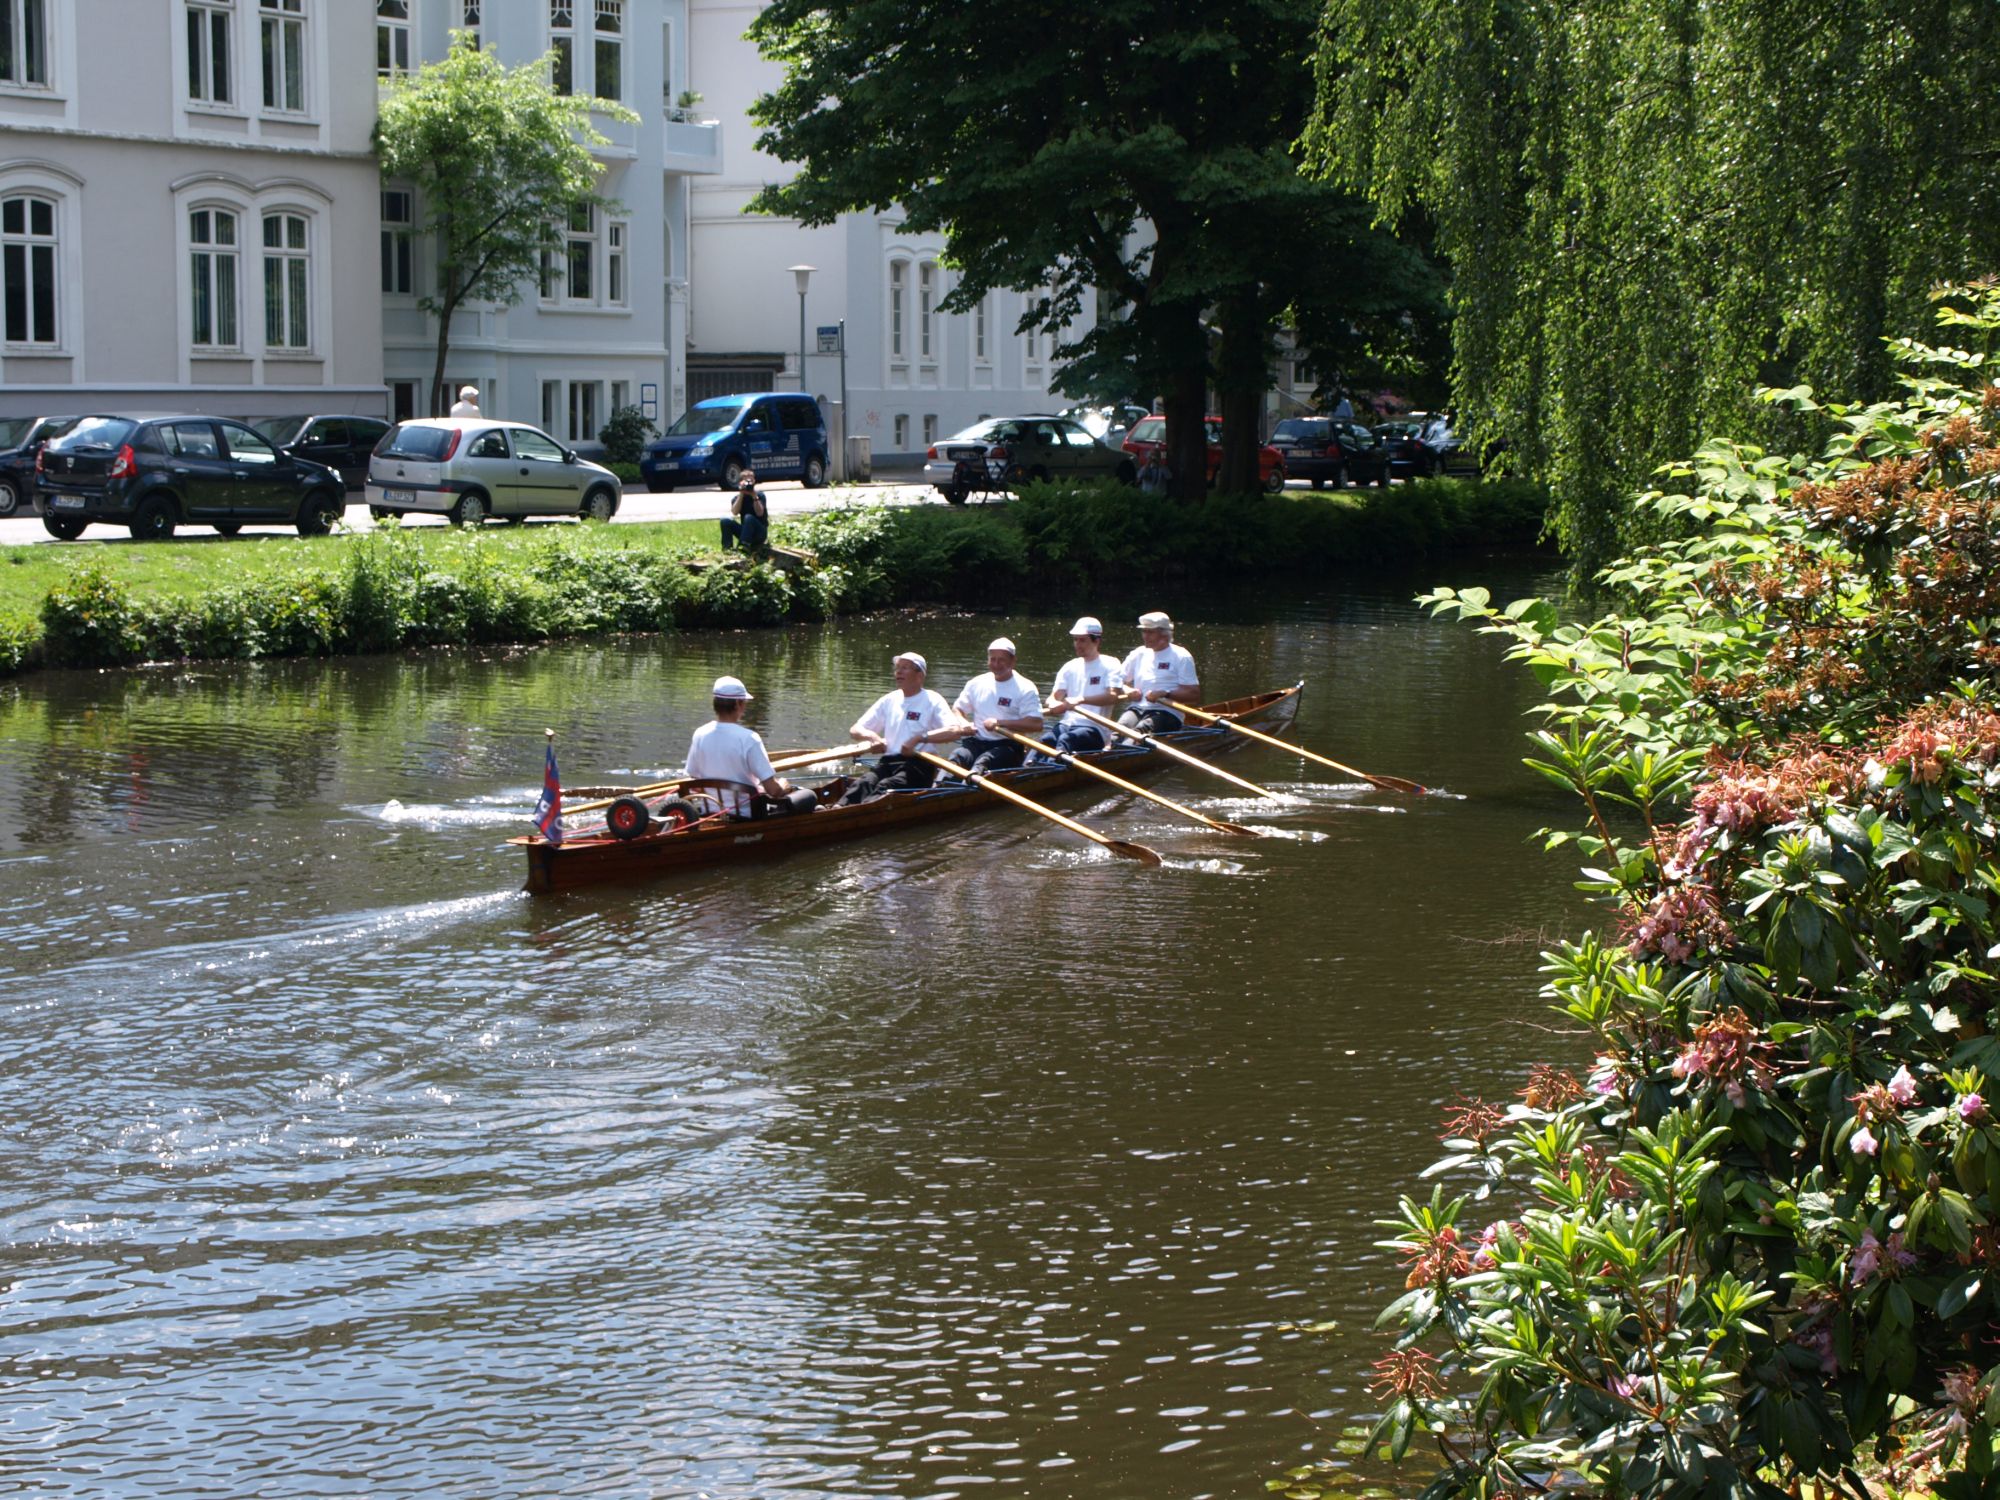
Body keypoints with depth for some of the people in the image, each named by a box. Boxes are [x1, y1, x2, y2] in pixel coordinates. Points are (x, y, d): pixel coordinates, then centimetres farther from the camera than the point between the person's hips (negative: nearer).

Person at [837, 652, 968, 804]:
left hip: (918, 764, -5)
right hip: (888, 762, 5)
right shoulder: (889, 700, 20)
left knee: (885, 786, -35)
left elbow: (955, 731, -14)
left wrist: (919, 738, -24)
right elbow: (855, 730, 20)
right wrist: (872, 736, -5)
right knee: (863, 783, -28)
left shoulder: (932, 701, 3)